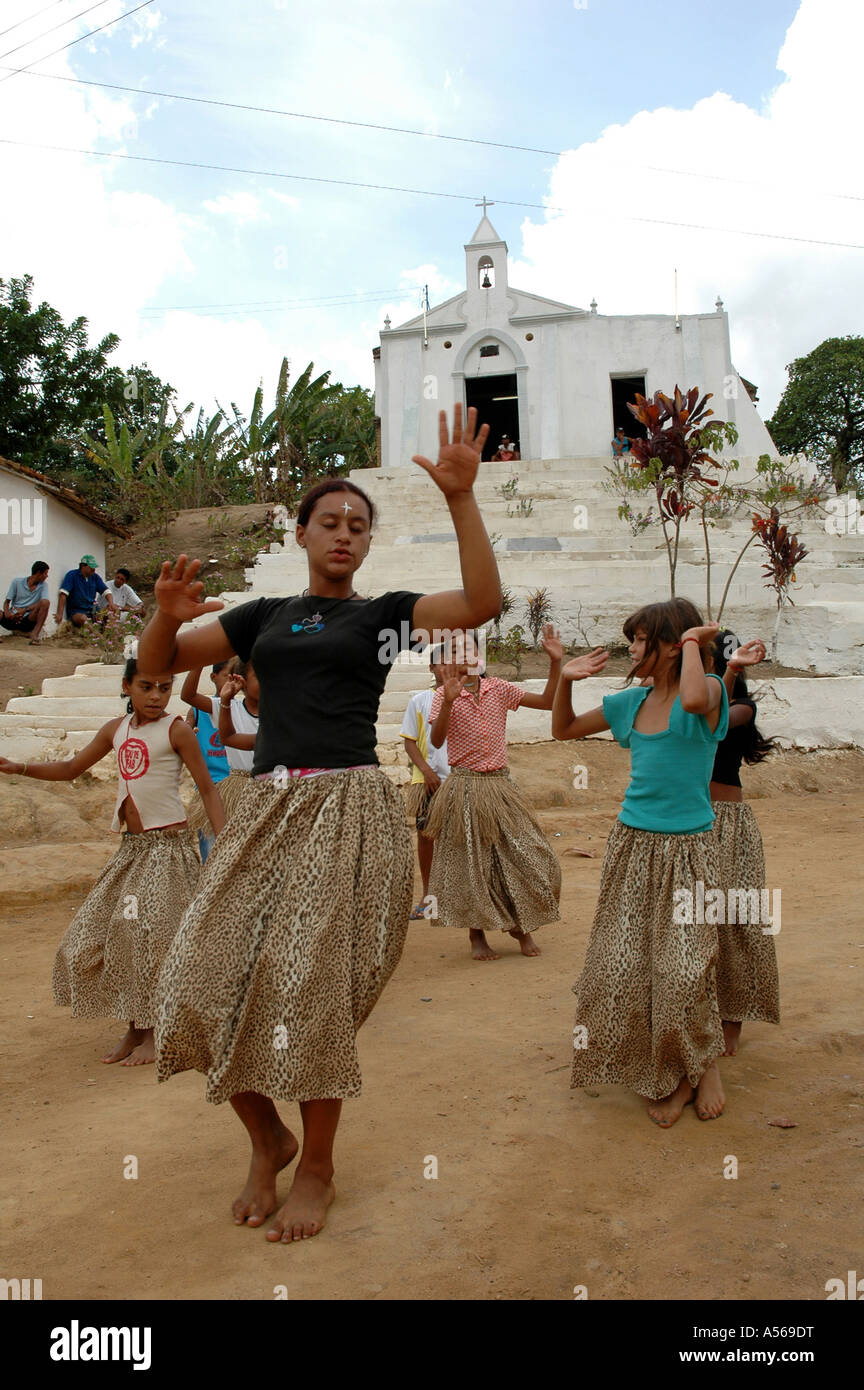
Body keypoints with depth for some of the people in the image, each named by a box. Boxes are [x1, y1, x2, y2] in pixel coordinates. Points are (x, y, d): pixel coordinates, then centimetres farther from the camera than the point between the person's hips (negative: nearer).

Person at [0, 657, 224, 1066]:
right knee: (93, 935, 6)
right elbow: (70, 769, 19)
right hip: (131, 847, 7)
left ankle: (156, 1032, 9)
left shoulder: (176, 730, -7)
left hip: (168, 844, -7)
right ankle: (134, 1028, 19)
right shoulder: (116, 729, 9)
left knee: (153, 935, -10)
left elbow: (207, 788, -6)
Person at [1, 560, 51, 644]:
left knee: (46, 602, -26)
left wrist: (25, 610, -24)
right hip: (13, 618, 0)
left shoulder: (43, 585, 6)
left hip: (28, 620, 0)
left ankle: (35, 634, -29)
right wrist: (7, 613, -19)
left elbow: (44, 603, -11)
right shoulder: (17, 582, 6)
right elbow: (7, 602, 5)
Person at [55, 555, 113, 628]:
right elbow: (63, 594, -16)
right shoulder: (72, 575, -6)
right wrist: (59, 614, -26)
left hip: (91, 610, 5)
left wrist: (111, 603, -21)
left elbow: (107, 591, 4)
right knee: (82, 619, -38)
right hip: (75, 611, -5)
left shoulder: (95, 577, 8)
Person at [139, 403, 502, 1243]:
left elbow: (482, 603, -7)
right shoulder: (264, 617, 18)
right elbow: (157, 661, 18)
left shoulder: (383, 614, 9)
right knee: (207, 983, -2)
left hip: (346, 808, -3)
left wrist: (460, 498, -17)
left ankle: (317, 1168, 17)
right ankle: (267, 1138, 24)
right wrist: (167, 614, -5)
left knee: (311, 986, -6)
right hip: (265, 808, 4)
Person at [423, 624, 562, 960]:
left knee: (531, 855, -1)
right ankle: (477, 934, 21)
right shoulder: (444, 695, -4)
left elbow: (546, 702, 0)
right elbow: (437, 740, -18)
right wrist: (449, 701, -32)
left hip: (500, 785, 3)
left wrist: (555, 662, -12)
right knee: (471, 863, 3)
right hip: (465, 787, -3)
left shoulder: (499, 689, 4)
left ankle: (521, 925, 20)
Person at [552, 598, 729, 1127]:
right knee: (624, 966, 2)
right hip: (633, 845, 6)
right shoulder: (632, 702, 8)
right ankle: (669, 1079, 20)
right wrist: (567, 680, 2)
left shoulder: (708, 690, -8)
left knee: (685, 968, -10)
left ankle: (704, 1062, 21)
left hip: (688, 850, -5)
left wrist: (693, 642, -19)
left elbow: (694, 700, -35)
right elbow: (564, 729, 18)